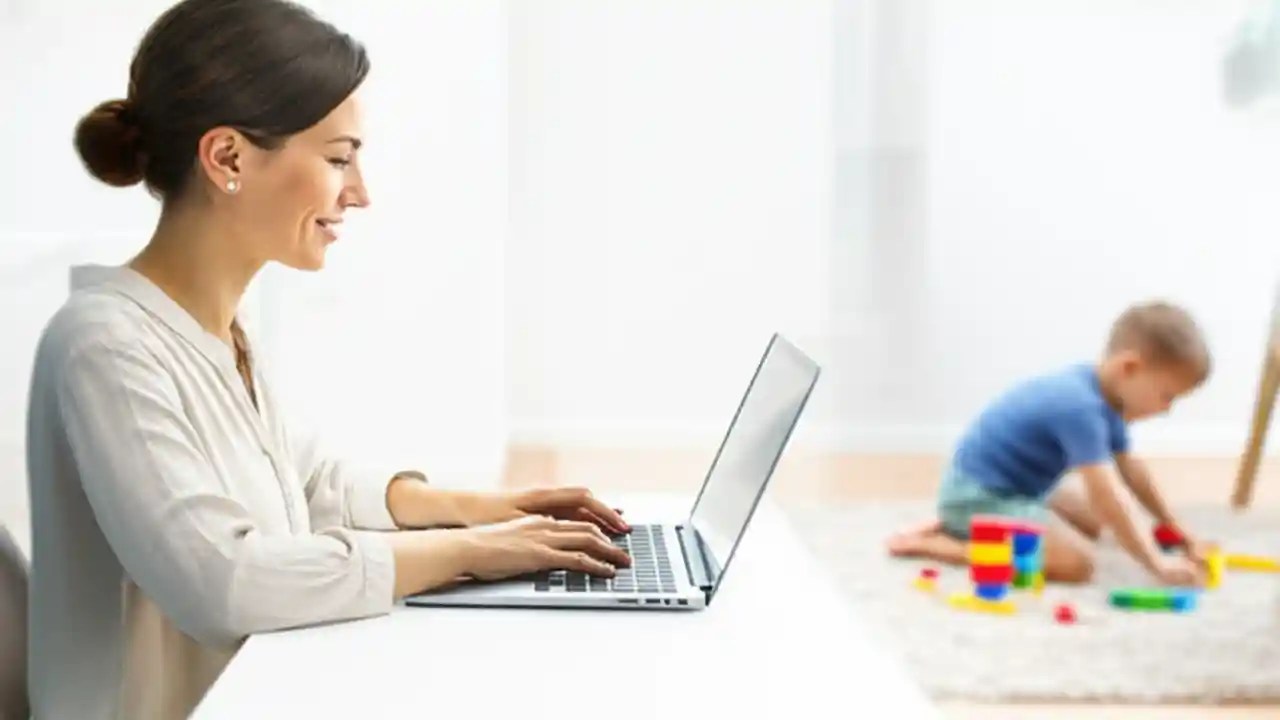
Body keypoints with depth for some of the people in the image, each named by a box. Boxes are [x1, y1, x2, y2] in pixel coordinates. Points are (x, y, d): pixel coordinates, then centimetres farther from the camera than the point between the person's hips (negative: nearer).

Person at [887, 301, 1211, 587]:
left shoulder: (1102, 394, 2)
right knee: (1077, 562, -23)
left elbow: (1132, 468, 14)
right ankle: (932, 544, -16)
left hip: (1015, 487, 11)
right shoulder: (1080, 407, -29)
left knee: (1092, 524, 27)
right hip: (976, 495, -11)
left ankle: (961, 527, 18)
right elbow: (1104, 497, -32)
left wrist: (1177, 528, 16)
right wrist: (1158, 564, -28)